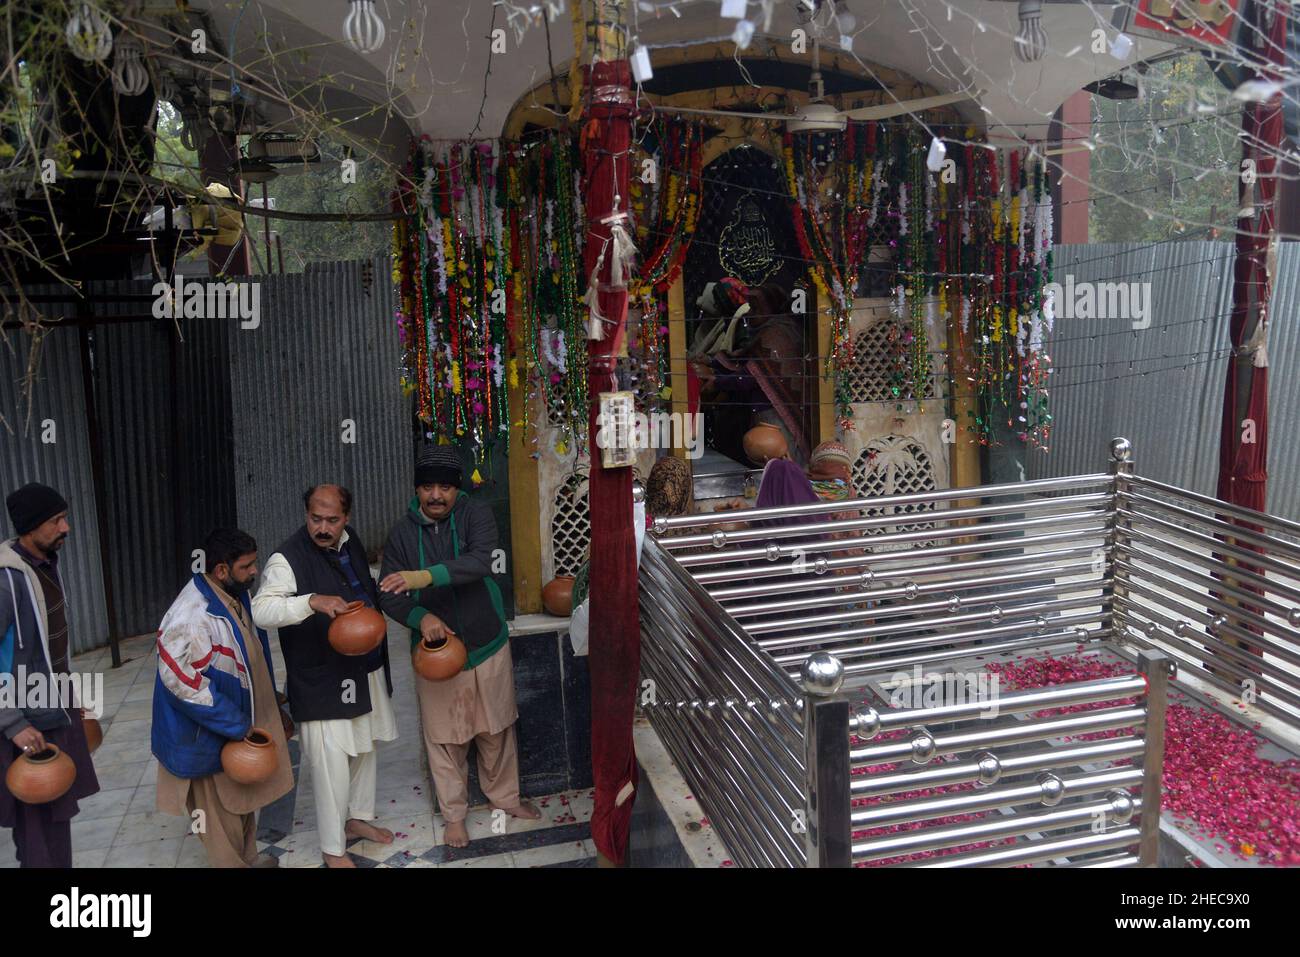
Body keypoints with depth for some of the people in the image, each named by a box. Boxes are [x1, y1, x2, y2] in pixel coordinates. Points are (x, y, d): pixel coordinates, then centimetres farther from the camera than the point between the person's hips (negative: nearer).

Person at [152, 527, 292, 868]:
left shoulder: (236, 597, 0)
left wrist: (274, 712, 16)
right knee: (221, 812, 10)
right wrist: (238, 727, -23)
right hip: (208, 738, -9)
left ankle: (248, 857, 43)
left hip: (241, 726, 9)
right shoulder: (191, 617, -28)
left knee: (245, 797, 25)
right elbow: (184, 684, -28)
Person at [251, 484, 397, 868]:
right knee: (331, 763, -3)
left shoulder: (350, 539, 1)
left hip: (366, 667, 7)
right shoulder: (288, 559, -20)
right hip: (322, 678, -7)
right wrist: (312, 601, -46)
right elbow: (261, 611, -33)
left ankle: (358, 817, 41)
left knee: (366, 747, 20)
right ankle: (333, 848, 14)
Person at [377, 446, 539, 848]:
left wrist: (426, 576, -45)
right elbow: (389, 595, -5)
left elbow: (480, 562, -30)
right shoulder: (403, 531, -7)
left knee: (497, 729, 16)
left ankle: (504, 795, 39)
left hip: (487, 646, 0)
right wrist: (420, 616, -26)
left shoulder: (476, 514, -12)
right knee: (444, 738, 10)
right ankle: (454, 814, 30)